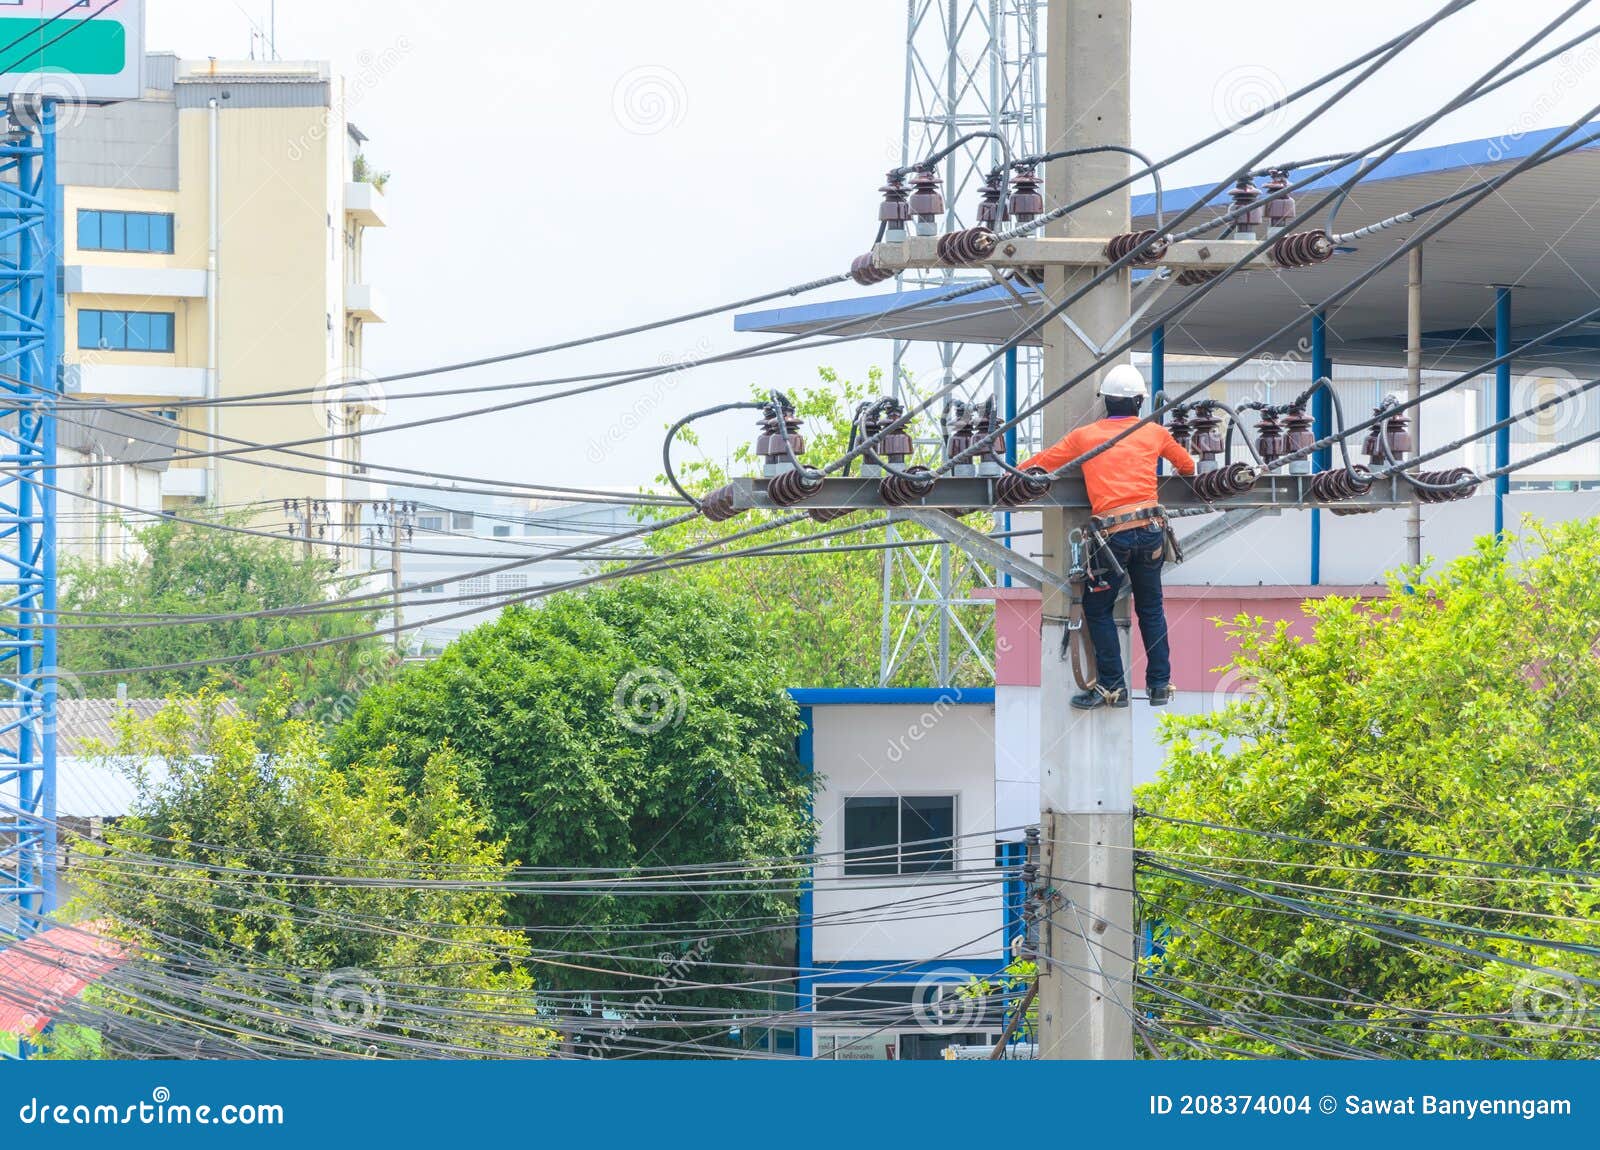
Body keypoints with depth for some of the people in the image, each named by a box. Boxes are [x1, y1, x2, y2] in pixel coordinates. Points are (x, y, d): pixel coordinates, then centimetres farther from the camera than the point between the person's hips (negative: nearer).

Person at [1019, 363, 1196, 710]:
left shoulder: (1083, 436, 5)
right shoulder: (1154, 432, 11)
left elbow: (1042, 462, 11)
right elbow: (1187, 466, 26)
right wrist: (1185, 471, 50)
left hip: (1113, 533, -3)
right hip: (1151, 527, 3)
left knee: (1097, 609, 9)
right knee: (1151, 608, 16)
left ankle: (1112, 687, 6)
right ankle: (1160, 685, 16)